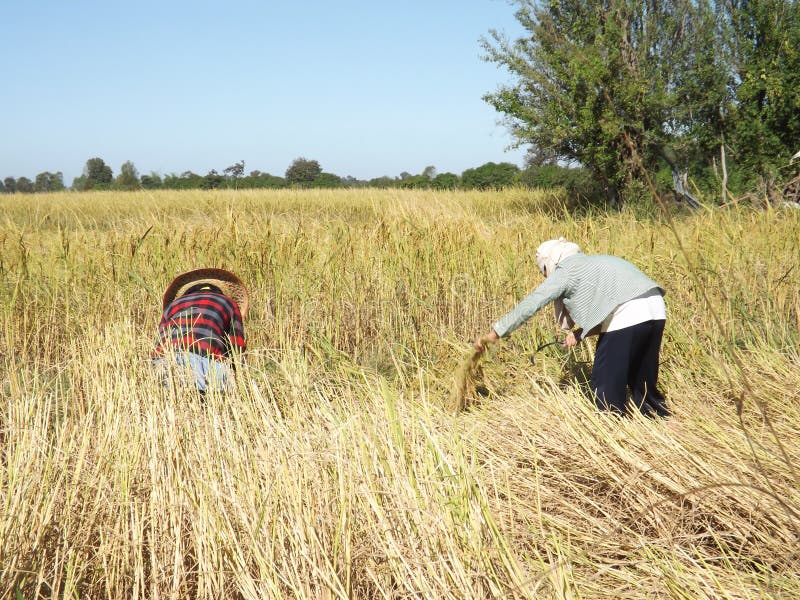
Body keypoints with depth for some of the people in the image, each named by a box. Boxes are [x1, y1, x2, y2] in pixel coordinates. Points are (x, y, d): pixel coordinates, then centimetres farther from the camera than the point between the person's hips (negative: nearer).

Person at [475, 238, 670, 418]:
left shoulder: (564, 272, 7)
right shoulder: (592, 264, 30)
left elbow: (529, 305, 5)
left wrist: (492, 334, 10)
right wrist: (582, 333, 18)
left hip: (627, 316, -9)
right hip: (656, 309, 9)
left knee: (606, 387, 4)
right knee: (643, 385, 21)